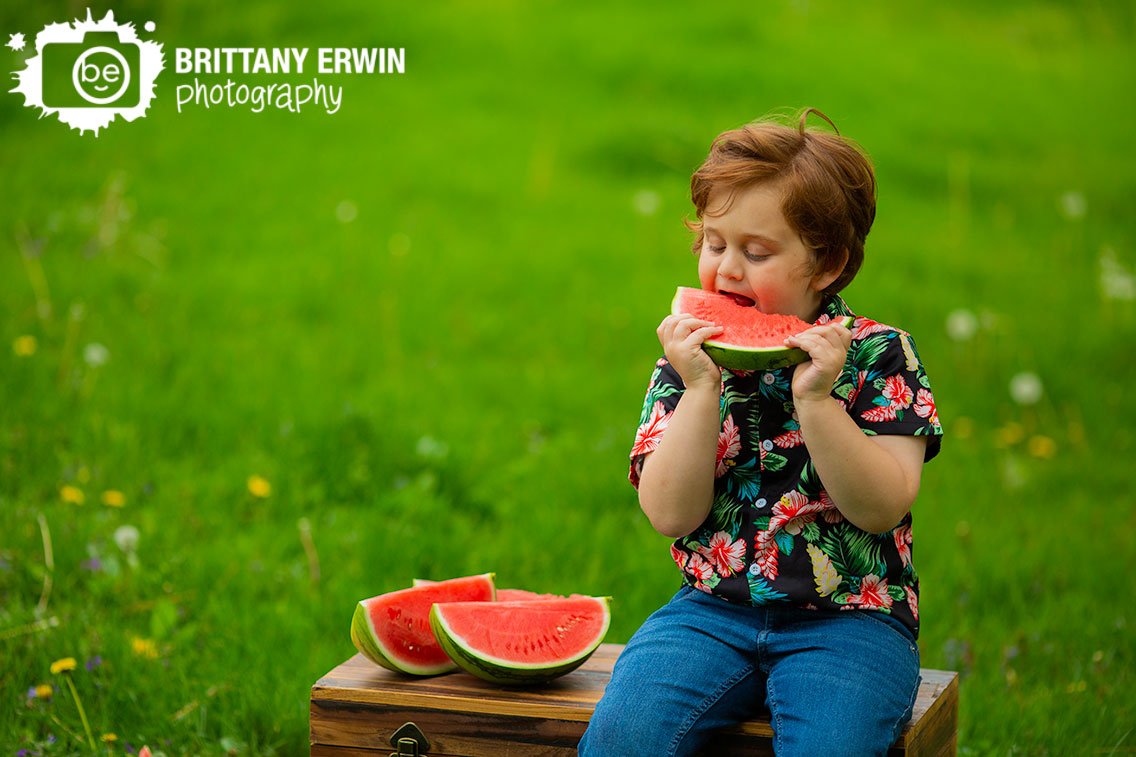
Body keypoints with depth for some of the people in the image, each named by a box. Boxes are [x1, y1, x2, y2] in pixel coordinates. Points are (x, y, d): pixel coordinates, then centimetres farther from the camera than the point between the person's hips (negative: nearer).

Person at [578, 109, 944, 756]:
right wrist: (702, 388, -15)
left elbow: (883, 509, -11)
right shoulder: (692, 356, 6)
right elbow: (671, 514, -6)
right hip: (715, 609, 2)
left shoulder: (878, 355, -1)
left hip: (849, 618, -2)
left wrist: (815, 399, -22)